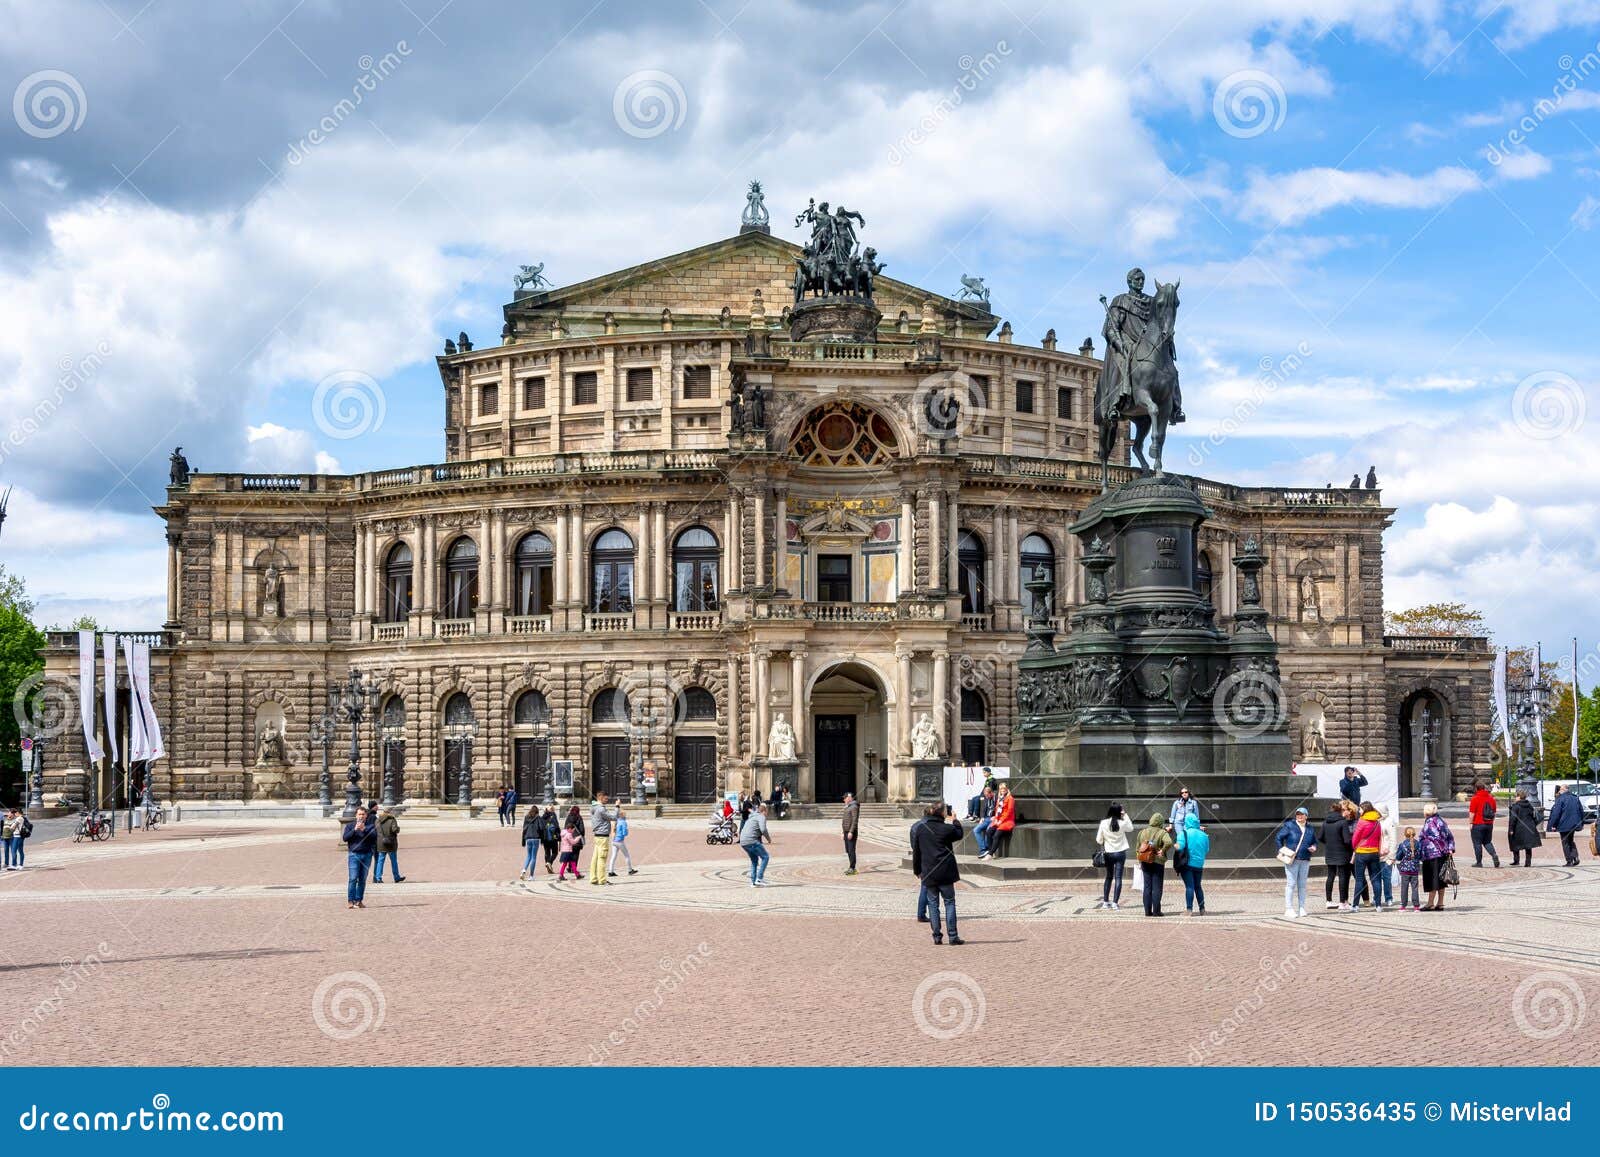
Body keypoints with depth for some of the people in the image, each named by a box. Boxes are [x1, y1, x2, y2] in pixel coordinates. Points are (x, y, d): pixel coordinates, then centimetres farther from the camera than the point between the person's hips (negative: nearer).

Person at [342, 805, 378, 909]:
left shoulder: (370, 826, 9)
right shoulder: (350, 825, 8)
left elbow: (374, 837, -6)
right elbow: (345, 838, -4)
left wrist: (364, 830, -18)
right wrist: (355, 830, -15)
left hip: (366, 855, 2)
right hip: (354, 854, -2)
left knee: (362, 879, 5)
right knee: (353, 878, -10)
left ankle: (359, 900, 11)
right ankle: (350, 901, -8)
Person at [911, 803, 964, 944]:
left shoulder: (921, 829, 0)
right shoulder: (947, 829, -10)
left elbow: (916, 851, 5)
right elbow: (959, 835, 12)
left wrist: (917, 870, 14)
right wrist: (954, 821, 24)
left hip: (928, 873, 2)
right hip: (945, 873, -2)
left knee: (933, 903, 8)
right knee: (949, 902, 6)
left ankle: (937, 936, 5)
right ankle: (953, 936, 2)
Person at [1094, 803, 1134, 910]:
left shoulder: (1103, 823, -8)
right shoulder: (1122, 823, -12)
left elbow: (1099, 840, -3)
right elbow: (1131, 828, 11)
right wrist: (1126, 816, 8)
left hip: (1108, 853, 2)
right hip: (1120, 853, -2)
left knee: (1109, 877, 17)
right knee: (1118, 878, 0)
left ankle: (1105, 902, 17)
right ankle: (1115, 902, -8)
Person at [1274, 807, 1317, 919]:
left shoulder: (1310, 829, 11)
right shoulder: (1289, 826, -3)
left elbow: (1314, 841, 24)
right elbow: (1278, 838, 0)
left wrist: (1314, 847, 2)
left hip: (1305, 860, 5)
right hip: (1292, 859, -5)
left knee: (1302, 884, 9)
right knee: (1291, 884, -7)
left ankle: (1301, 908, 15)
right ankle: (1289, 909, -5)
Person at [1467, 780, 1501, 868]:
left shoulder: (1475, 799, -12)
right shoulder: (1491, 798, 6)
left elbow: (1472, 813, -14)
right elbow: (1494, 812, 13)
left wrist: (1470, 823, -5)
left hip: (1478, 824, -5)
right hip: (1489, 824, 5)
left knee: (1477, 843, 3)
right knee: (1487, 842, 16)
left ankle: (1479, 862, 6)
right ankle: (1494, 855, -7)